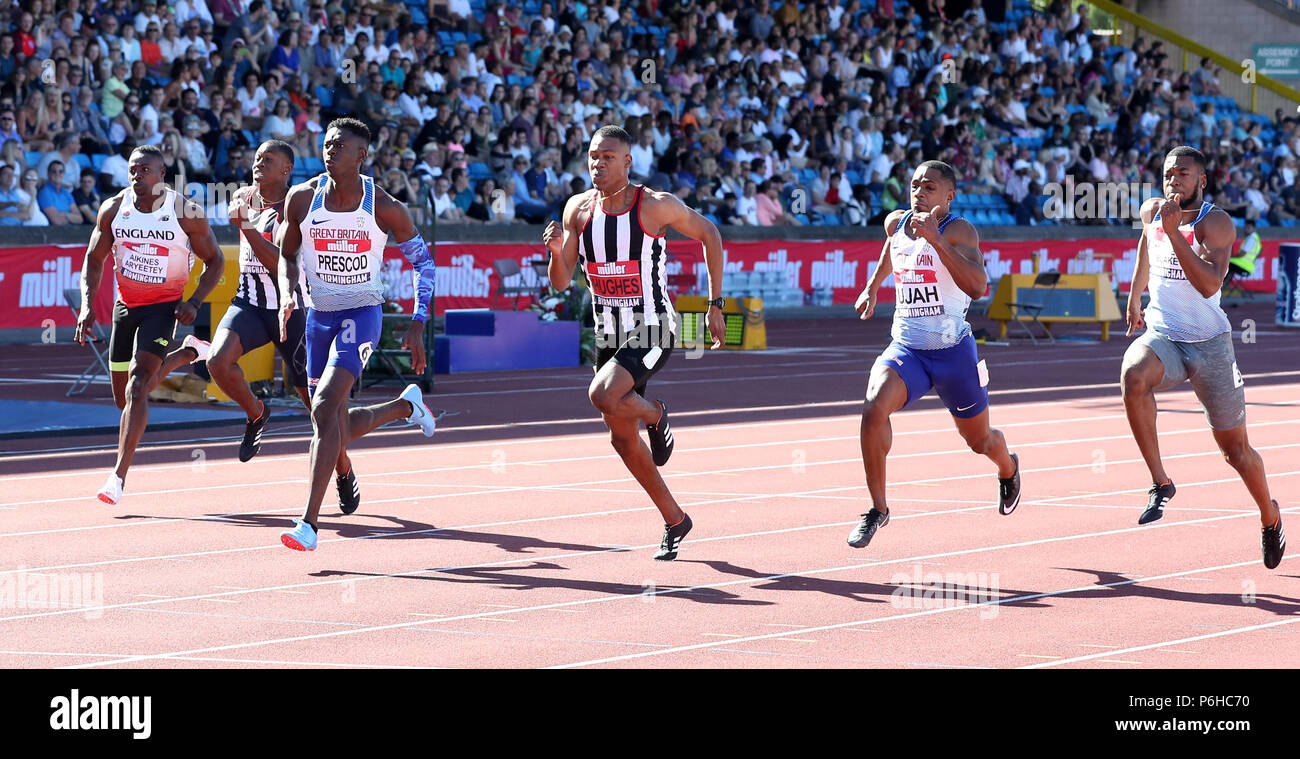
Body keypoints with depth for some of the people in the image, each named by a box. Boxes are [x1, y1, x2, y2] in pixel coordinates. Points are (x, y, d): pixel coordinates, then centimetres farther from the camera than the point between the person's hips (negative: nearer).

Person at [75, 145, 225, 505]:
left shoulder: (186, 213, -14)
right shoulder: (113, 209, -5)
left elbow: (215, 262, -3)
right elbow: (94, 259, 5)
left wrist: (194, 302, -17)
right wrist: (87, 305, -9)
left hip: (164, 306, -5)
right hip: (125, 306, 5)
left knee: (137, 386, -21)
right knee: (124, 399, 14)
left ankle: (119, 476, -22)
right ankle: (188, 352, 42)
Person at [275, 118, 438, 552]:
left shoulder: (383, 207, -10)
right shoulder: (302, 199, -4)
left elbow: (423, 260, 2)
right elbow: (287, 252, 13)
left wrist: (418, 324, -4)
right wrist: (287, 296, -7)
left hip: (362, 313, -5)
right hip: (319, 316, 5)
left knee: (324, 407, -24)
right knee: (340, 431, 11)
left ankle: (309, 522, -23)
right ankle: (406, 405, 43)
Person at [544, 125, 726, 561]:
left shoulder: (656, 206, -13)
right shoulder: (578, 209, -1)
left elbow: (708, 234, 3)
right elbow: (561, 283, 1)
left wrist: (715, 304, 1)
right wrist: (555, 251, -21)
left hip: (652, 333, -6)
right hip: (608, 336, 6)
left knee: (603, 396, -31)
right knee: (622, 437, 9)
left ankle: (654, 414, 3)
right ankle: (674, 521, 26)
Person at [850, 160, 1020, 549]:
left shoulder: (959, 231, -16)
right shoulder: (896, 222, 2)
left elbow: (977, 286, -33)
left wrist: (935, 239, -36)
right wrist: (872, 286, 33)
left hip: (953, 351, -3)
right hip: (905, 347, 3)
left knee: (980, 441, 15)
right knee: (874, 408, -27)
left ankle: (1008, 469, 55)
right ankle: (878, 509, -16)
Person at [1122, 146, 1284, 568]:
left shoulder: (1216, 223, -14)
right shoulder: (1152, 211, 3)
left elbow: (1209, 284, -29)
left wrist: (1173, 231, -32)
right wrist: (1134, 298, 35)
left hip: (1209, 342, -3)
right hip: (1162, 335, 3)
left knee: (1235, 449, 7)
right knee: (1133, 375, -35)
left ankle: (1270, 516, 37)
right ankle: (1160, 483, -25)